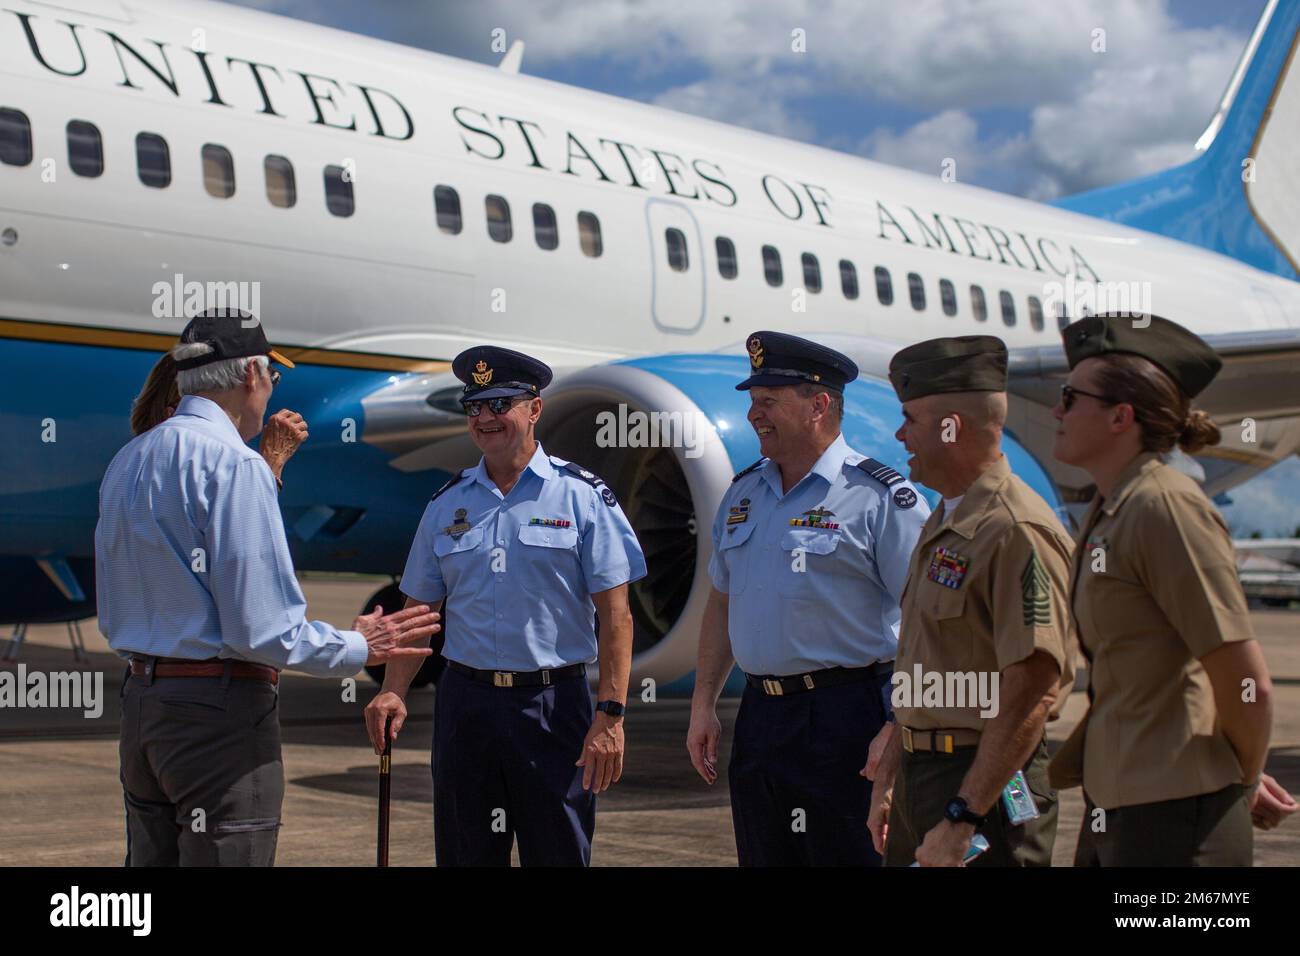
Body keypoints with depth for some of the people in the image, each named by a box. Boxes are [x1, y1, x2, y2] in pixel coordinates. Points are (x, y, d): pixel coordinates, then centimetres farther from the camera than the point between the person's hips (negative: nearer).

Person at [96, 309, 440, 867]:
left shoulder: (125, 463, 12)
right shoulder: (234, 464, -15)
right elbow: (260, 628, -18)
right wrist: (359, 648, -4)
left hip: (140, 697, 9)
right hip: (219, 713, -9)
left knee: (152, 856, 16)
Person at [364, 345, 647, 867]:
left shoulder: (582, 496, -2)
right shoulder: (447, 503, 10)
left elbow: (615, 613, -6)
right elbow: (419, 609, 12)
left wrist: (610, 714, -14)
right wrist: (393, 690, -4)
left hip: (552, 703, -3)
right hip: (464, 701, 4)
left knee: (558, 853, 2)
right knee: (464, 853, 10)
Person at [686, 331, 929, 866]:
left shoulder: (881, 498, -9)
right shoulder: (743, 494, 13)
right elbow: (721, 603, 20)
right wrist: (704, 705, 15)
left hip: (845, 721, -7)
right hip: (759, 716, 7)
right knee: (764, 859, 13)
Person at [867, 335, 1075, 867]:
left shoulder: (1017, 532, -18)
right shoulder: (943, 526, 14)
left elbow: (1030, 694, -23)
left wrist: (962, 818, -23)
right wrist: (888, 776, 19)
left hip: (988, 783, -9)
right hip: (920, 774, 9)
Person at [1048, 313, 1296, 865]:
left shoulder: (1166, 507, -17)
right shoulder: (1109, 513, 10)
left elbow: (1248, 687, -17)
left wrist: (1243, 785, -1)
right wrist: (1242, 779, 14)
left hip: (1175, 819, -9)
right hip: (1114, 809, 9)